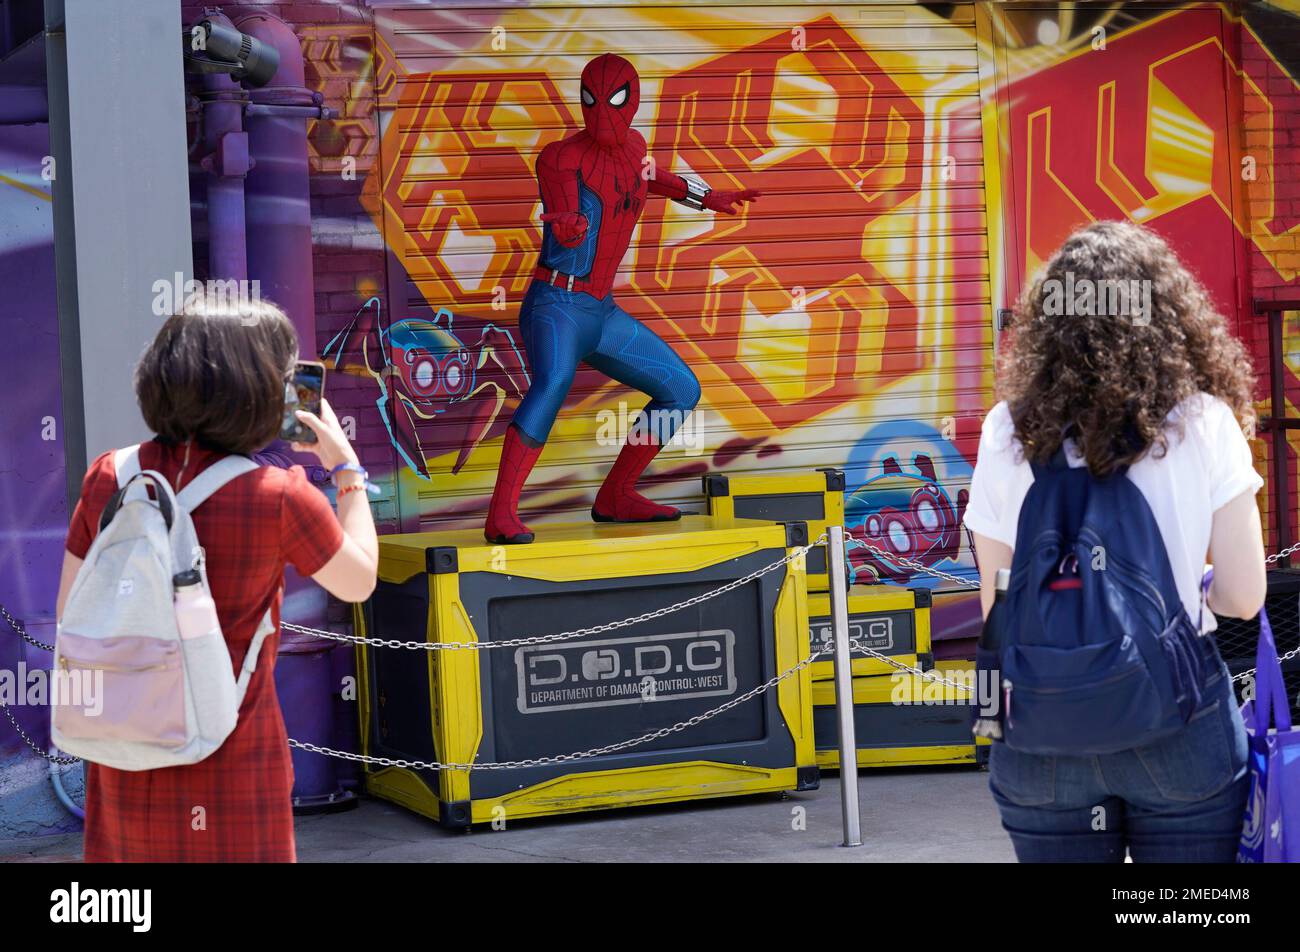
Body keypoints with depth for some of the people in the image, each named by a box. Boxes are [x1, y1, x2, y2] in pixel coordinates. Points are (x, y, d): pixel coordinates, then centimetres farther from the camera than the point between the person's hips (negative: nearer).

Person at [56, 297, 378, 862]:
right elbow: (359, 582, 4)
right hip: (230, 772, -4)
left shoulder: (107, 479, -4)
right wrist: (346, 467, 11)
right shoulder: (279, 498, -15)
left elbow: (71, 616, 2)